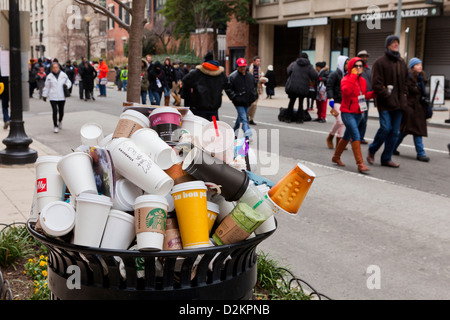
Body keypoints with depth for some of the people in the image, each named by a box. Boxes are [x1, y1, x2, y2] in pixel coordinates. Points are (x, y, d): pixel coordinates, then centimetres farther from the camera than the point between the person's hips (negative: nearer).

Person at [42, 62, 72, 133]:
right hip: (53, 97, -1)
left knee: (61, 111, 10)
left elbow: (69, 82, 10)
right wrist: (45, 95, 10)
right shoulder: (49, 76, 2)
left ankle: (60, 121, 41)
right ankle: (55, 126, 0)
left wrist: (66, 85, -13)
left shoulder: (63, 75, 2)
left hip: (62, 97, 1)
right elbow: (47, 87, 9)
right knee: (55, 111, -10)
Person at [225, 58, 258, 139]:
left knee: (241, 117, 18)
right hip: (239, 102, -6)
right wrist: (234, 97, -15)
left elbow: (254, 86, 24)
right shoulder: (233, 76, -9)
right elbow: (228, 89, -7)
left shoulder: (250, 75, 9)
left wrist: (254, 95, 11)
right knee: (243, 118, -13)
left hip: (248, 102, 6)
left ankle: (234, 132, 36)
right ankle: (248, 135, -18)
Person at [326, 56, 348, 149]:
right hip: (337, 102, -7)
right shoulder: (334, 75, -5)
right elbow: (329, 88, -10)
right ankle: (330, 137, 9)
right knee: (339, 121, -13)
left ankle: (338, 141, 11)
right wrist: (331, 100, -19)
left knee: (343, 122, 3)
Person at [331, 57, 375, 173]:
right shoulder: (346, 79, -10)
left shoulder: (362, 81, 11)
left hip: (358, 113, 8)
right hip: (347, 112, -8)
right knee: (356, 136, -17)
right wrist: (353, 76, -27)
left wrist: (374, 93, 4)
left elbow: (364, 95, 20)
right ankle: (360, 164, -17)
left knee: (347, 136, 18)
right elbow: (346, 91, -30)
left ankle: (336, 157, 35)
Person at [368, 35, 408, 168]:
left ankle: (386, 158, 15)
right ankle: (371, 151, 11)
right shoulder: (380, 62, -5)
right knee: (386, 128, -14)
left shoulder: (401, 62, 15)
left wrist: (404, 94, 9)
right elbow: (376, 83, -11)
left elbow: (406, 80, 23)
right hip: (385, 103, -6)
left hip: (398, 103, 6)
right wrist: (386, 95, -16)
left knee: (395, 132, 6)